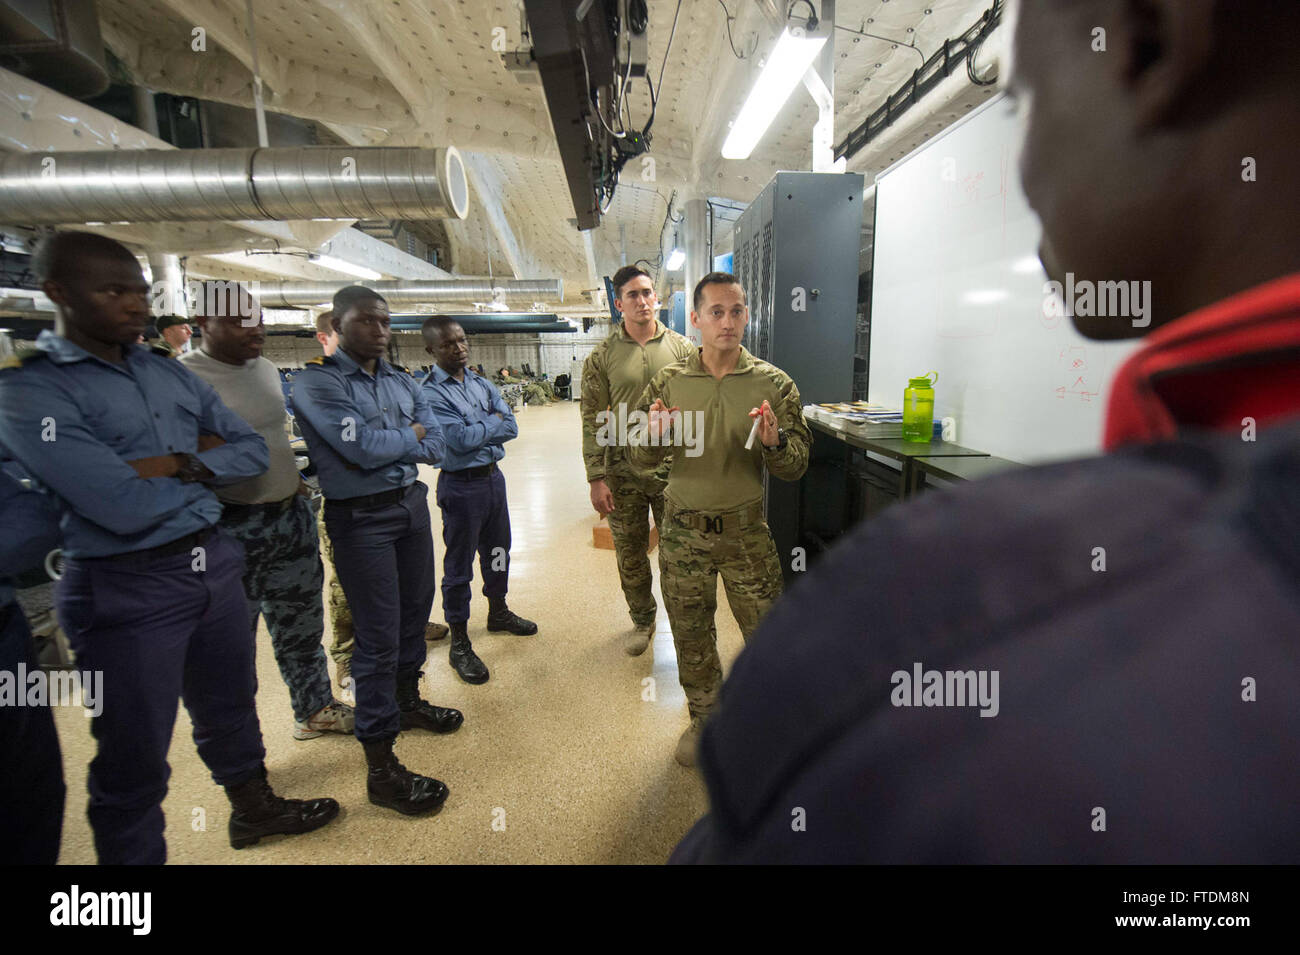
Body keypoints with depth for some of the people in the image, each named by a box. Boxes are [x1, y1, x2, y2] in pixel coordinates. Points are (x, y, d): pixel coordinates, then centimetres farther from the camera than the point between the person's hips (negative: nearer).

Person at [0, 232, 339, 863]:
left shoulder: (169, 373, 7)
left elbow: (254, 451, 4)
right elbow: (123, 508, -24)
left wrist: (179, 465, -13)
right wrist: (206, 459, -8)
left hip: (215, 563, 7)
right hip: (126, 590, -6)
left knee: (230, 708, 25)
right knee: (134, 759, 11)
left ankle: (254, 808, 48)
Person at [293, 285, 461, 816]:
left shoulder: (400, 381, 10)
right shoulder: (318, 382, -11)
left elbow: (435, 446, 2)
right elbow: (363, 448, -22)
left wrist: (385, 446, -13)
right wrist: (410, 437, -5)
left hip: (411, 502, 7)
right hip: (360, 517, -7)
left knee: (415, 610, 18)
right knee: (378, 636, -4)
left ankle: (408, 702, 41)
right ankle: (380, 767, 8)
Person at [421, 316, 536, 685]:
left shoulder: (481, 383, 6)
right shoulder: (430, 393, -14)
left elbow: (511, 427, -2)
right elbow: (460, 439, -23)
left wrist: (477, 430, -17)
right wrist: (493, 422, -8)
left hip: (493, 476, 7)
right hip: (461, 485, -7)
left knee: (498, 551, 21)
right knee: (459, 565, 4)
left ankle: (498, 612, 43)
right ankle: (459, 644, 18)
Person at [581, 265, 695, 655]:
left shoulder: (682, 348, 3)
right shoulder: (602, 357, 1)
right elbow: (593, 420, 0)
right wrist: (596, 478, -6)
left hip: (673, 467, 0)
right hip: (622, 471, 1)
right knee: (630, 556, 12)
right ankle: (642, 620, 34)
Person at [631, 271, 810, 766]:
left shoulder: (773, 383, -5)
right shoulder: (669, 383, -2)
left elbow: (797, 467, -4)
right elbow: (638, 459, -1)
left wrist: (774, 442, -26)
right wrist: (654, 439, -24)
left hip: (746, 528, -1)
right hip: (683, 529, 1)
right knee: (691, 634, 15)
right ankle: (704, 719, 40)